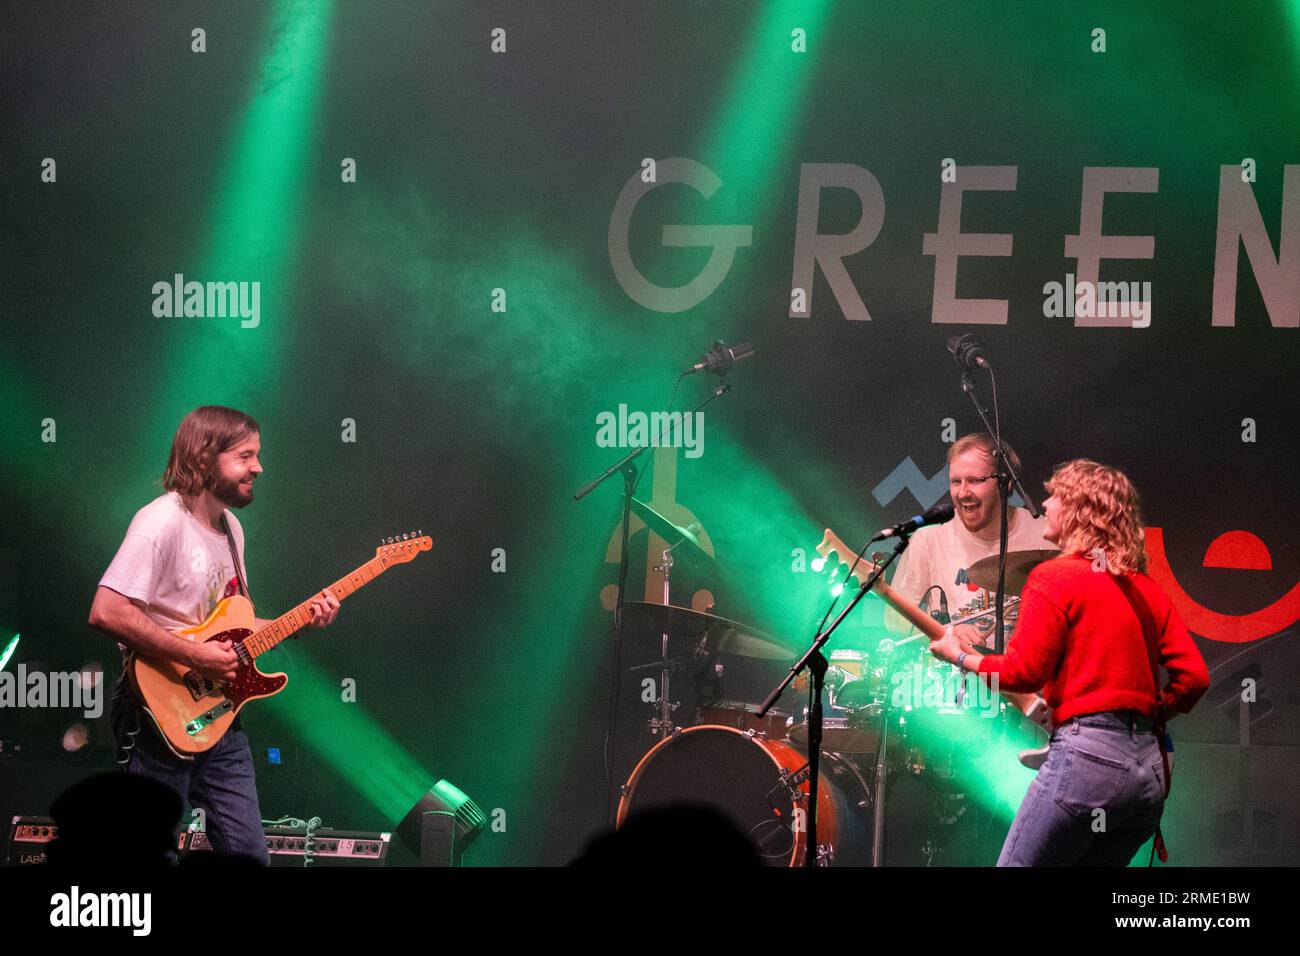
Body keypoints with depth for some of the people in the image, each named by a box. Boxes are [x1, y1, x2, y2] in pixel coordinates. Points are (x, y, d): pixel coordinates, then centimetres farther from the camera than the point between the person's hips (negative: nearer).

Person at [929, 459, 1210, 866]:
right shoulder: (1147, 589, 17)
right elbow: (1193, 676, 9)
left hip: (1085, 756, -8)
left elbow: (1023, 672, -10)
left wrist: (960, 656, 6)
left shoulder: (1055, 577, -3)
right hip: (1150, 772, 8)